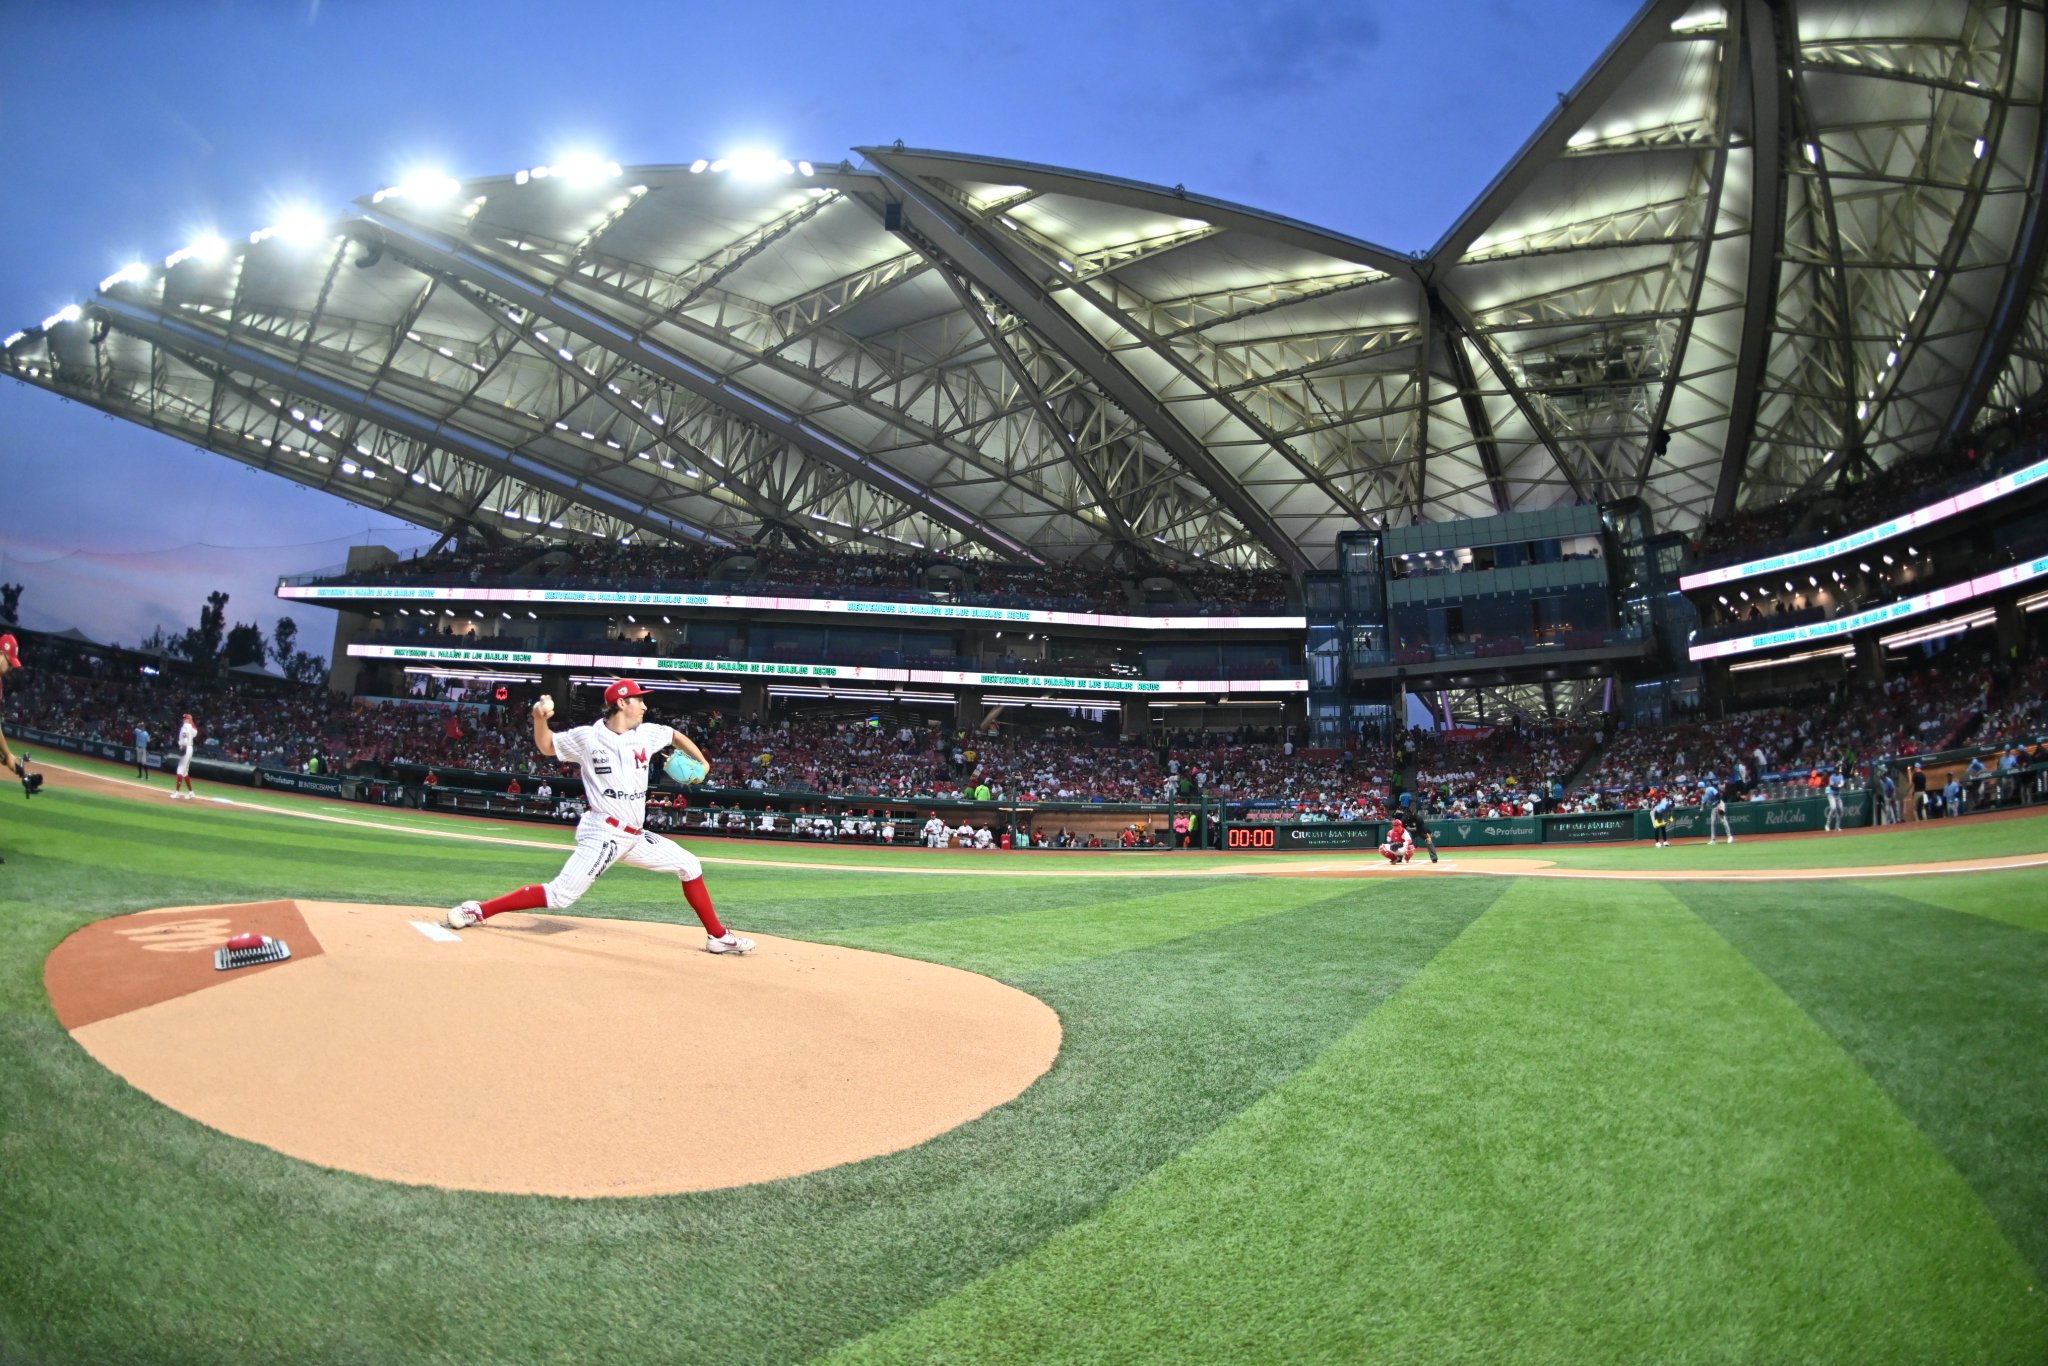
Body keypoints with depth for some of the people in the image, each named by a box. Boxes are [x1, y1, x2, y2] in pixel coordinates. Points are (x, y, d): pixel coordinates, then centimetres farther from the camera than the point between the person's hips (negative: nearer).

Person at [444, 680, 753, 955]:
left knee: (689, 865, 8)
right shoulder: (586, 737, -5)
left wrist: (701, 762, 15)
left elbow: (676, 736, 26)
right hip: (603, 833, -6)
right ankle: (478, 911, -4)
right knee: (561, 896, -15)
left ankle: (718, 937, 15)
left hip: (635, 837, 7)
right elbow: (547, 746, 9)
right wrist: (539, 718, -9)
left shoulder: (647, 733, 6)